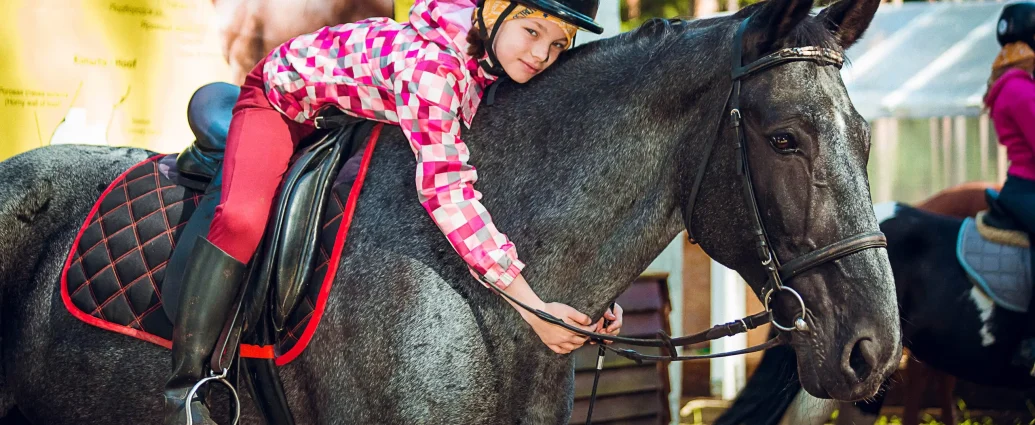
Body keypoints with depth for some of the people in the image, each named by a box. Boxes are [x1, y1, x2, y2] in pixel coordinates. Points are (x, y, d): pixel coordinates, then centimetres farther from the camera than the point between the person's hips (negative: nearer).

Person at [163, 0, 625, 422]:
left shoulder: (502, 63, -18)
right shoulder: (432, 63, -43)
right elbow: (446, 191, -48)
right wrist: (535, 309, -50)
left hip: (355, 112, 8)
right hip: (283, 98, -8)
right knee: (243, 218, -29)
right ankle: (184, 385, -21)